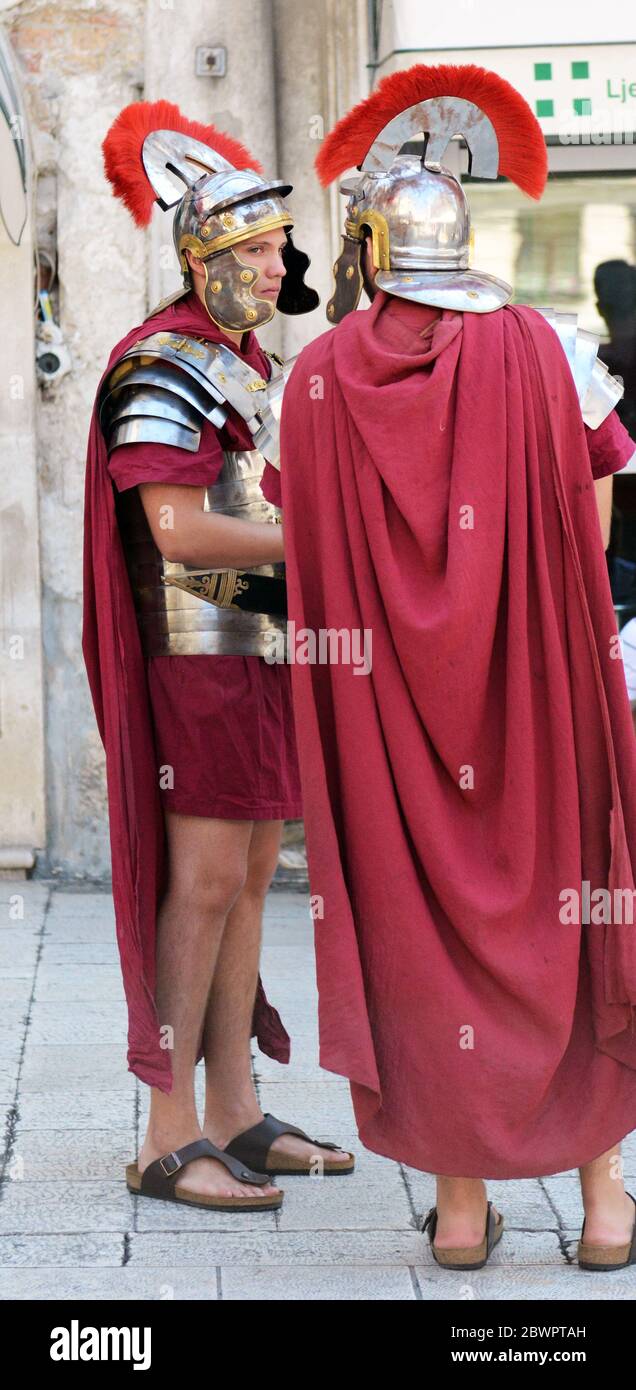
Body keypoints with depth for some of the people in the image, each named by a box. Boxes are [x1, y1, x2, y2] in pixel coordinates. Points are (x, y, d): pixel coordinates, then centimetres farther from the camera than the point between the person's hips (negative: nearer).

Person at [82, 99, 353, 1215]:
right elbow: (180, 530, -20)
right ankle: (169, 1142, -2)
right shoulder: (160, 363, -12)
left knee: (249, 882, 10)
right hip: (203, 658, -9)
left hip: (266, 652, 9)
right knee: (203, 884, -8)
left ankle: (236, 1118, 18)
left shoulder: (246, 364, 19)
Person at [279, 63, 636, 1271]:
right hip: (533, 687, 0)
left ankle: (461, 1204, 14)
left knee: (421, 918, 9)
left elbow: (309, 550, 3)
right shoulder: (535, 348, -6)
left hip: (386, 705, 1)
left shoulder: (318, 378, -3)